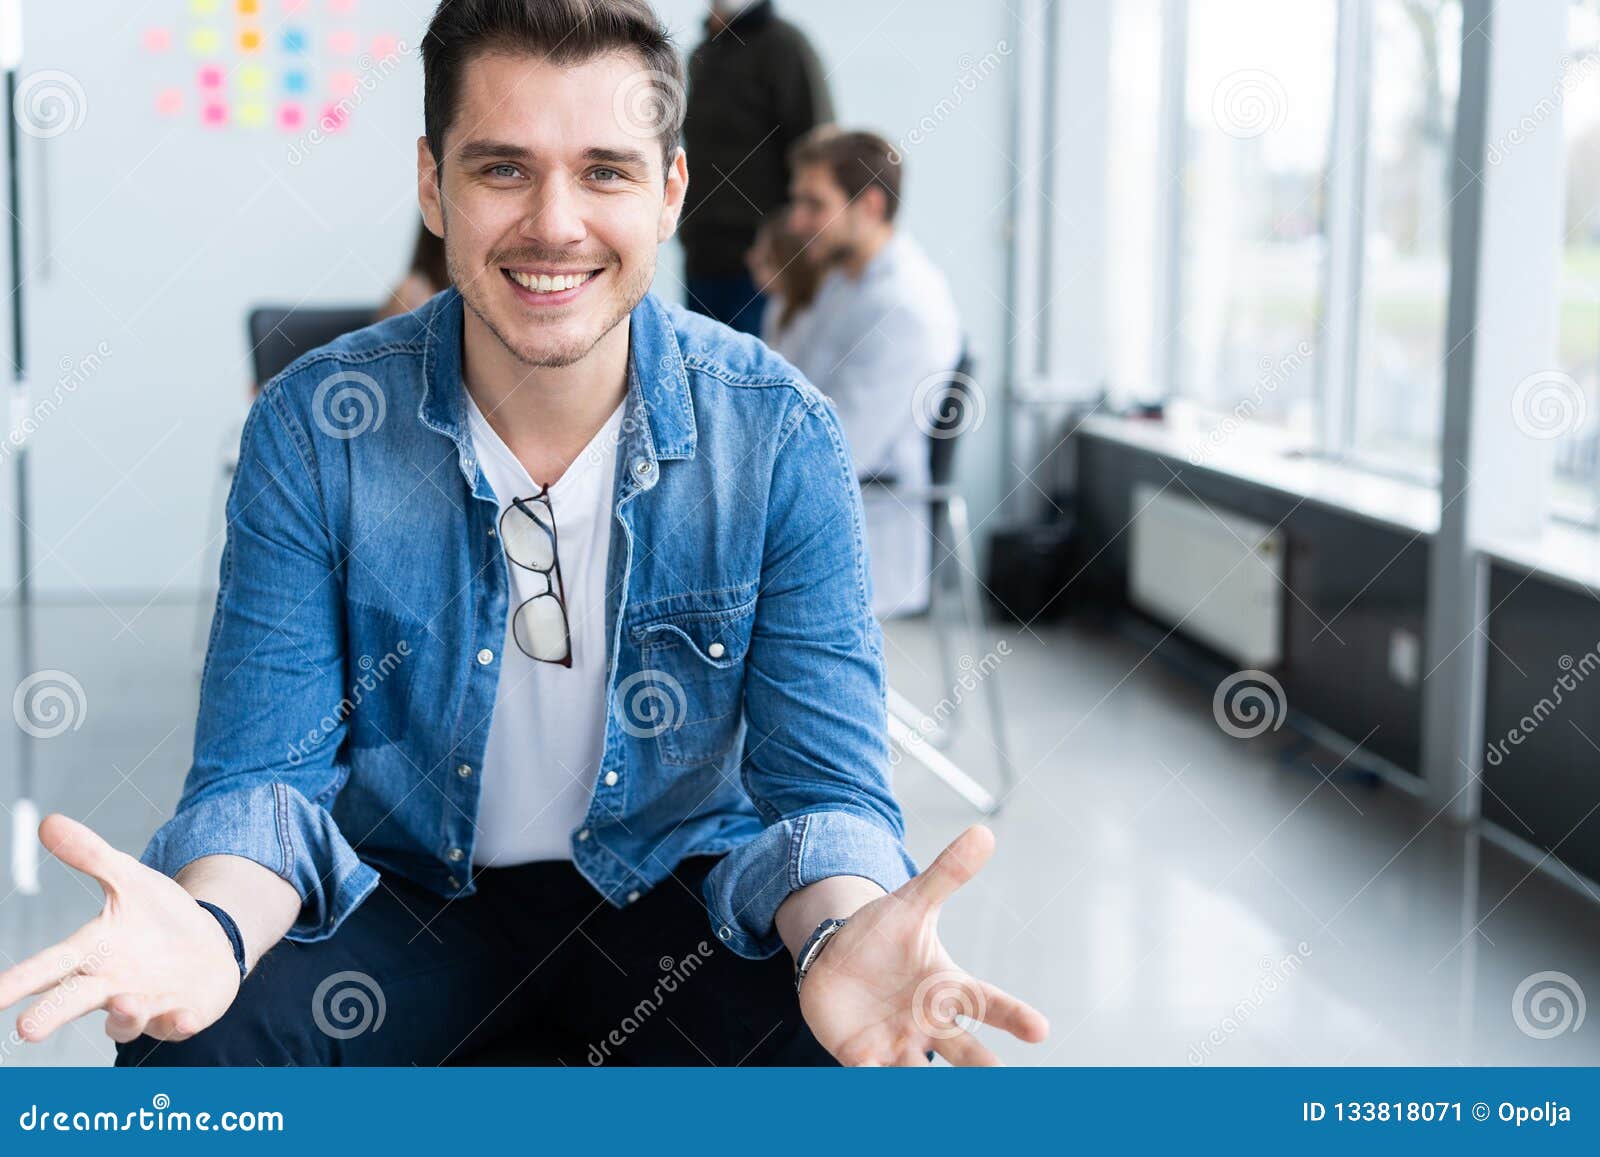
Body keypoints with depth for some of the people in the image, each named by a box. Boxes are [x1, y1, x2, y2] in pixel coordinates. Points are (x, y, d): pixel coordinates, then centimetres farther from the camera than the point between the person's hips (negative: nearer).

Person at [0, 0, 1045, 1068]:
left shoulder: (781, 437, -13)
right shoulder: (310, 430, -12)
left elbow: (825, 784, -13)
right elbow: (265, 772, -12)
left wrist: (841, 938, -38)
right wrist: (212, 926, -37)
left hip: (671, 888, 0)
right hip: (403, 891, 1)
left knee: (859, 1062, -28)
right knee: (186, 1045, -27)